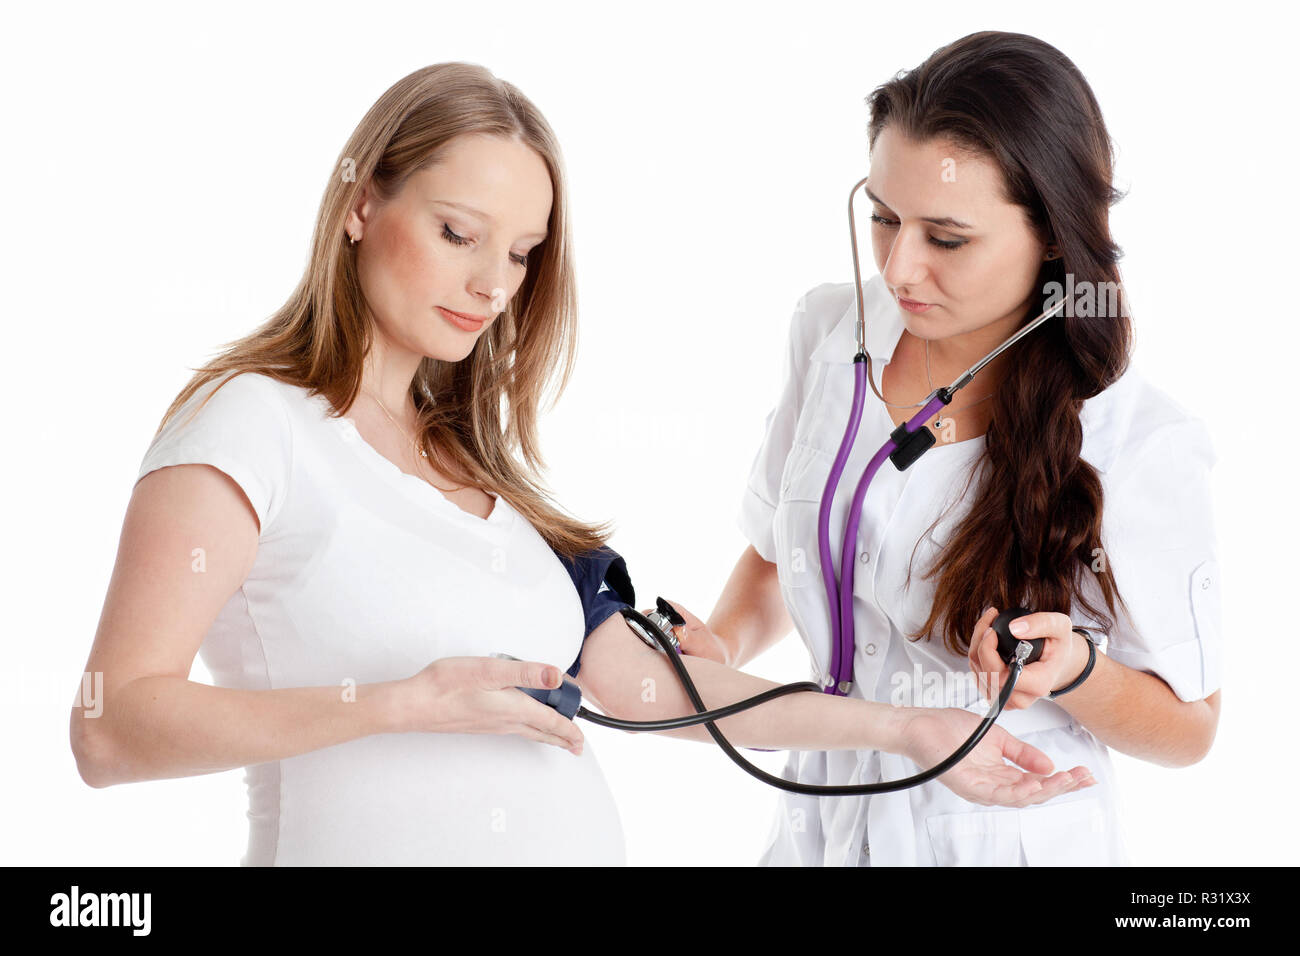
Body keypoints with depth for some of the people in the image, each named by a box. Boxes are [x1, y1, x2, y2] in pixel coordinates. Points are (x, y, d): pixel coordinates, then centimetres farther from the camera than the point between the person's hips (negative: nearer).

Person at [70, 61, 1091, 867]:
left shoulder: (473, 451, 15)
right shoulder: (251, 422, -8)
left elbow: (629, 677, 12)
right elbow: (113, 728, -18)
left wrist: (909, 729, 10)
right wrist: (405, 705, -25)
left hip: (583, 842, 7)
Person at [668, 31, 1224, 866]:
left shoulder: (1143, 446, -21)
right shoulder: (829, 331, -7)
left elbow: (1188, 727, -9)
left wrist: (1075, 668, -27)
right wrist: (722, 646, -9)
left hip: (1011, 839, -4)